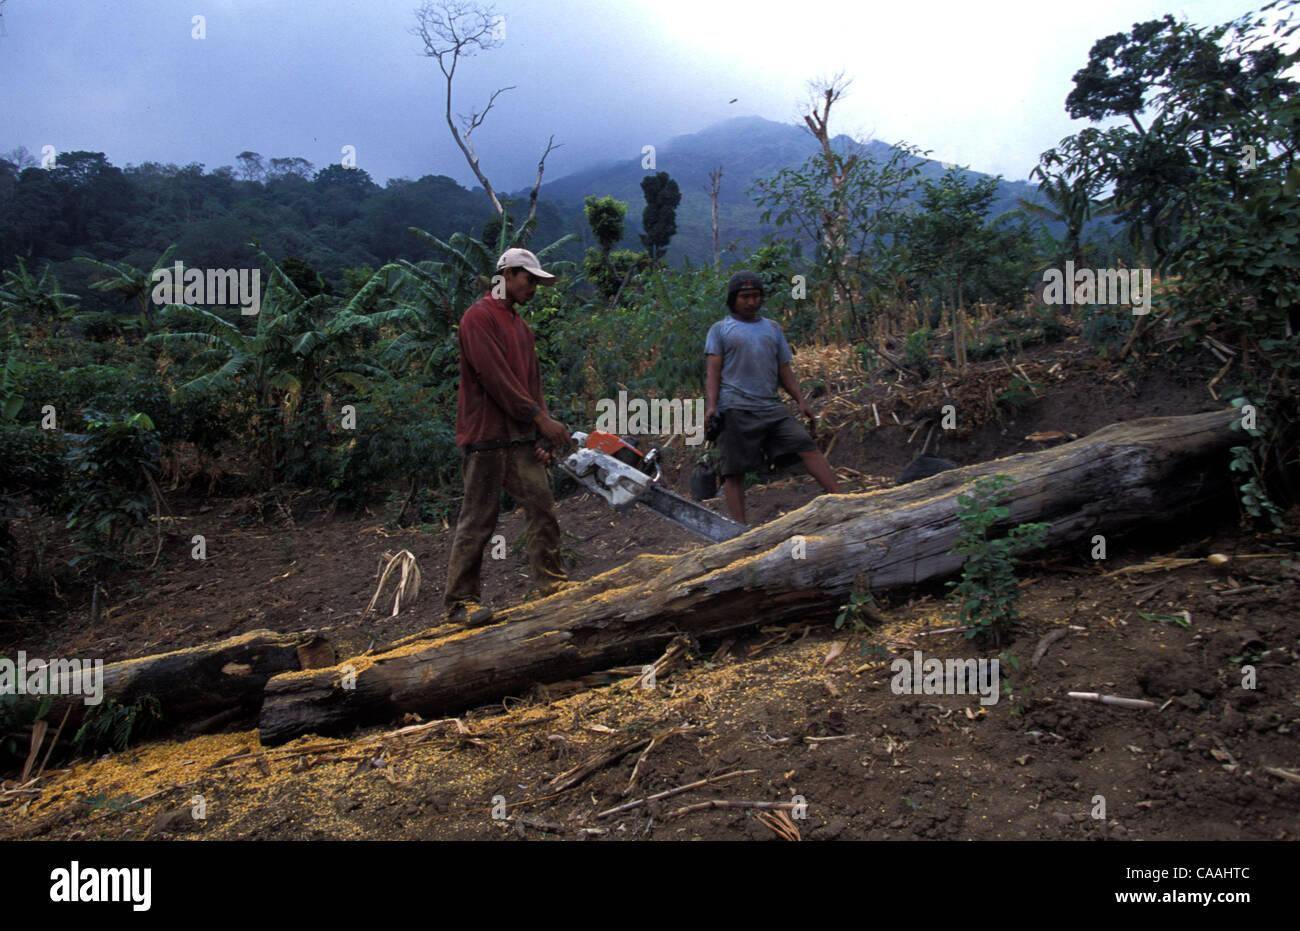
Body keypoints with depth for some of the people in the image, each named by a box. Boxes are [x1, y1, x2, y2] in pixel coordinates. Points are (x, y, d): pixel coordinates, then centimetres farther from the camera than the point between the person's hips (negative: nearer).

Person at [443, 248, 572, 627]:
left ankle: (551, 585, 12)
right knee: (478, 521, -4)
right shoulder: (478, 318, -7)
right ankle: (459, 602, 4)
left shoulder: (522, 327, 20)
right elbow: (496, 376, -17)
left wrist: (541, 438, 7)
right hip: (487, 436, -8)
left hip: (520, 438, 8)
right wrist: (540, 417, -18)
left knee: (541, 508, 5)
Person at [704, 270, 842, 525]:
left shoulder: (772, 328, 22)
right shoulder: (720, 330, 11)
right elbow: (712, 371, 2)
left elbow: (784, 369, 22)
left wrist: (800, 400, 10)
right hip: (735, 410, -3)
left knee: (807, 447, -11)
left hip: (771, 407, 3)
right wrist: (711, 405, -12)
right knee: (735, 470, -6)